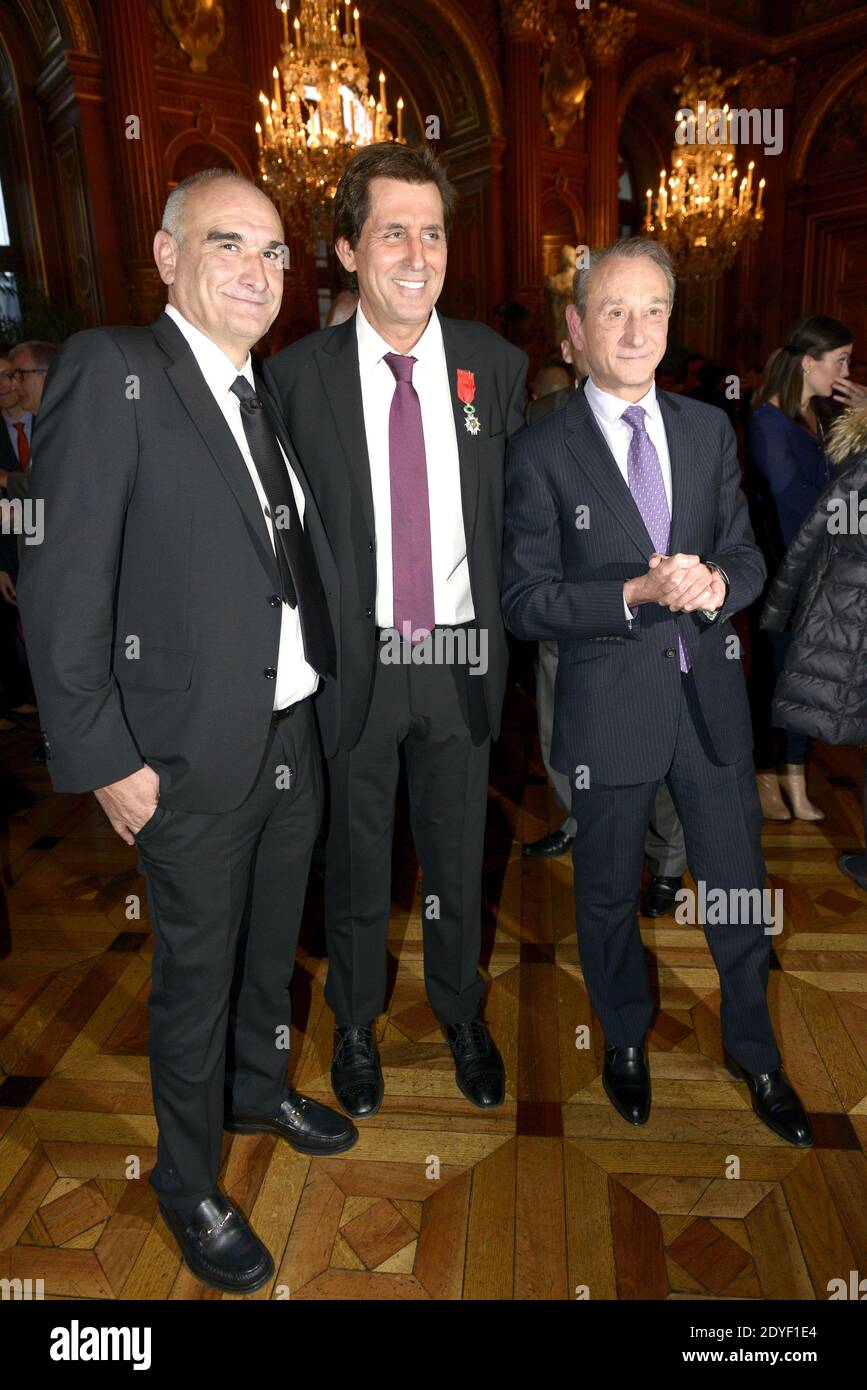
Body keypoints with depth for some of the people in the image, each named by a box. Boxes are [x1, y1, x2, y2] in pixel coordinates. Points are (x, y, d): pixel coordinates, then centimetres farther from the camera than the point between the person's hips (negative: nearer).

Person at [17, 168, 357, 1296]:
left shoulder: (270, 394, 10)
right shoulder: (110, 372, -12)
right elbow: (62, 586, -16)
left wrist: (321, 692, 5)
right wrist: (105, 758, -16)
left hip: (295, 736, 7)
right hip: (195, 758, -6)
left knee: (273, 941, 23)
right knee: (196, 973, 11)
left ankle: (260, 1089, 50)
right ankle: (189, 1184, 36)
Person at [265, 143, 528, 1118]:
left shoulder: (495, 366, 1)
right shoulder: (297, 376, -5)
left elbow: (518, 514, 5)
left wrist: (505, 633, 0)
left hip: (461, 657, 2)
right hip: (353, 659, -1)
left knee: (458, 853, 17)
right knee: (355, 854, 15)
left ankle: (462, 1014, 43)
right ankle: (355, 1021, 41)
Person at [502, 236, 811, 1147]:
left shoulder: (709, 430, 5)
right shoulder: (541, 453, -8)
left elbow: (746, 554, 8)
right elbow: (524, 602, -12)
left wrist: (716, 584, -16)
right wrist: (636, 594, -24)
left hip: (712, 696, 4)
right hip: (609, 706, -3)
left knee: (737, 888, 15)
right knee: (610, 892, 16)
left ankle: (753, 1052, 41)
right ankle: (626, 1040, 43)